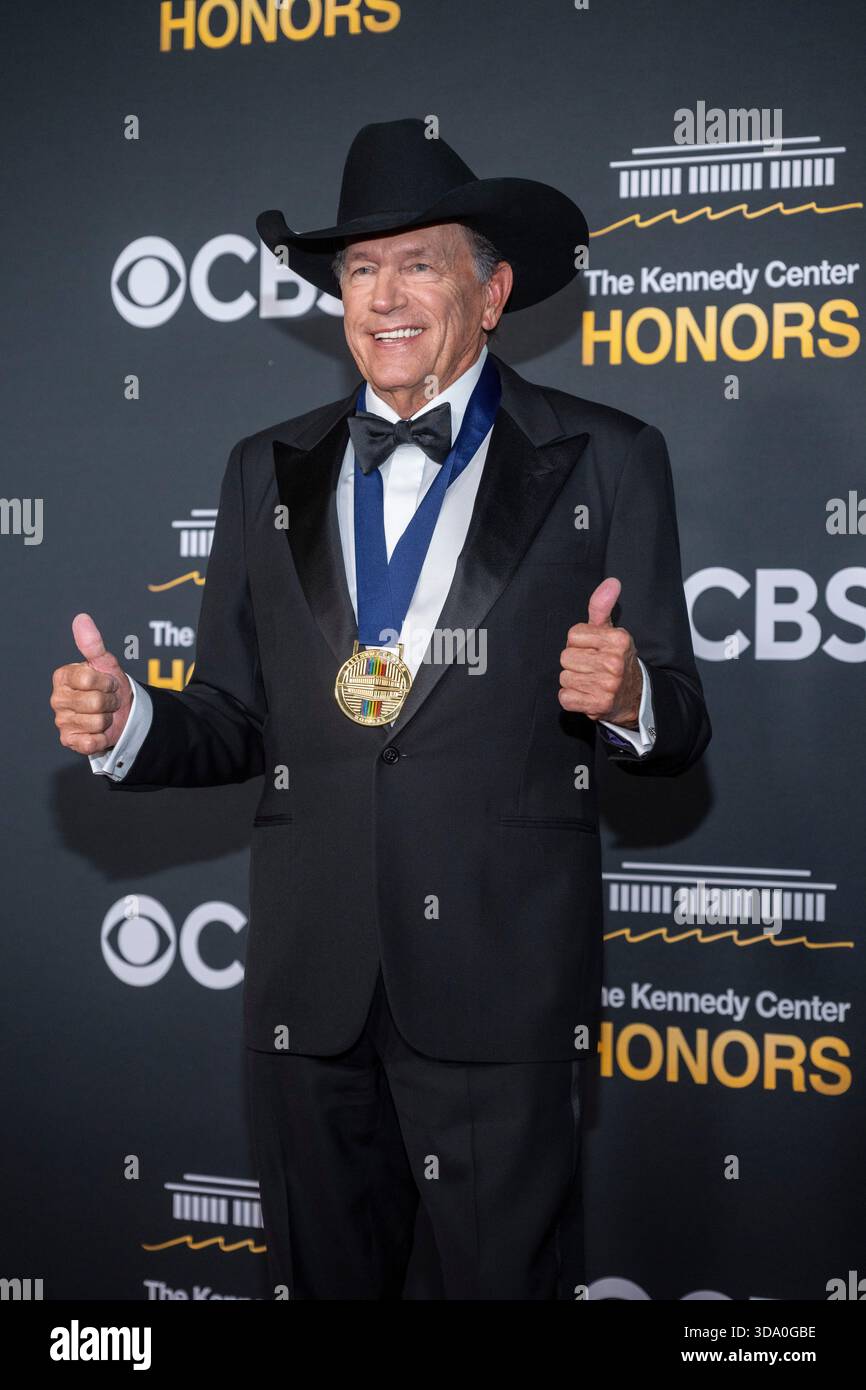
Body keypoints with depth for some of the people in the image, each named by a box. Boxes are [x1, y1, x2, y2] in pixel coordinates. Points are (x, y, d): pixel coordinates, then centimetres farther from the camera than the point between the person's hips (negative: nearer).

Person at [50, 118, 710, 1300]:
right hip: (311, 988, 3)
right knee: (321, 1279, 16)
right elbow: (236, 723, 10)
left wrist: (630, 702, -22)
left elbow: (678, 730, 0)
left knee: (502, 1279, 7)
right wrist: (127, 725, -10)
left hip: (505, 985, -3)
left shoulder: (604, 462, 2)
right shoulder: (270, 472, 10)